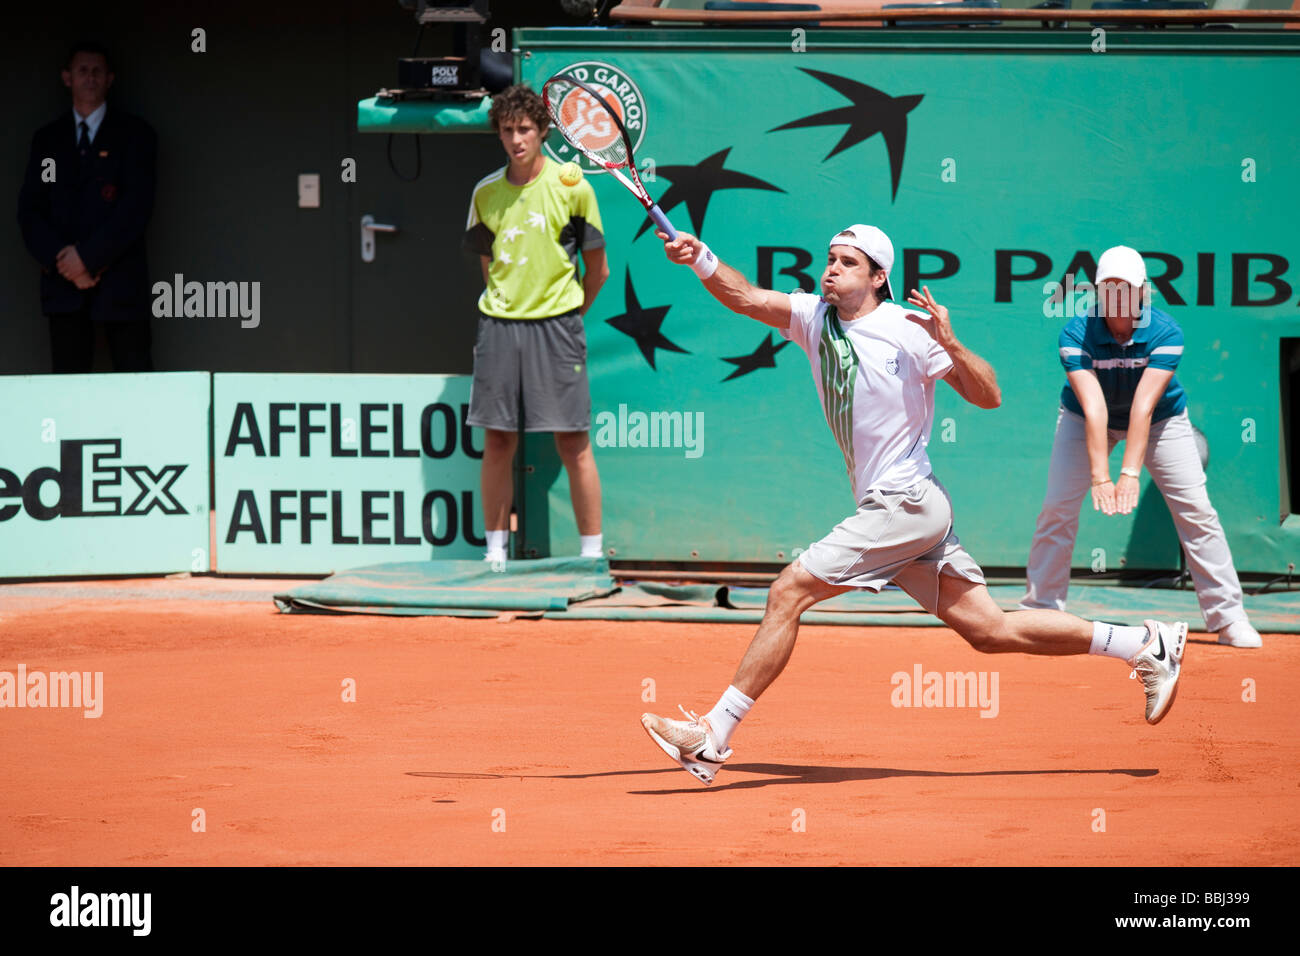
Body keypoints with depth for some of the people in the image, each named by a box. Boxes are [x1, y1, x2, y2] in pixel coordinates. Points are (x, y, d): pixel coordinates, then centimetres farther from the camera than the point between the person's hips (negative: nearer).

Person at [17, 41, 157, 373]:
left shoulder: (134, 134, 6)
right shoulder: (47, 140, 16)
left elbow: (137, 207, -4)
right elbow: (29, 210, 9)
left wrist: (87, 256, -12)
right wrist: (60, 262, -8)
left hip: (120, 282, -3)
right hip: (64, 284, 3)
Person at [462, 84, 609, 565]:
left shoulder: (571, 186, -3)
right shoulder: (486, 192, 7)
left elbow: (597, 267, 3)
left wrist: (568, 315, 7)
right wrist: (502, 308, 12)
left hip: (555, 326, -3)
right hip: (499, 326, 3)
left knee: (573, 443, -4)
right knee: (497, 442, 3)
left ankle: (592, 555, 0)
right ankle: (495, 552, 10)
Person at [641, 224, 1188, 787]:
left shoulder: (906, 329, -9)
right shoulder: (815, 317, 10)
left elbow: (988, 397, -9)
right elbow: (745, 297, -2)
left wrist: (950, 345, -24)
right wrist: (702, 261, -19)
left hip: (906, 503, -8)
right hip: (888, 511, 8)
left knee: (788, 592, -14)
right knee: (989, 631, 9)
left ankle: (712, 738, -12)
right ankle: (1146, 645, 15)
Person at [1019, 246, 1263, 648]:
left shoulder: (1165, 333, -28)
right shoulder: (1076, 334, -27)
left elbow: (1143, 407, -37)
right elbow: (1094, 408, -36)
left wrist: (1130, 473, -46)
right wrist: (1100, 477, -44)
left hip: (1161, 418, 0)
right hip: (1084, 419, 0)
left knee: (1196, 509, -9)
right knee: (1057, 507, -12)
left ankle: (1228, 617, -2)